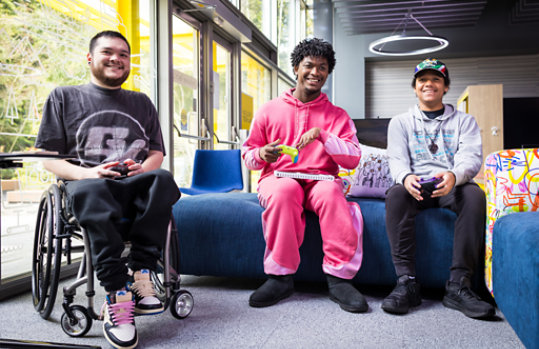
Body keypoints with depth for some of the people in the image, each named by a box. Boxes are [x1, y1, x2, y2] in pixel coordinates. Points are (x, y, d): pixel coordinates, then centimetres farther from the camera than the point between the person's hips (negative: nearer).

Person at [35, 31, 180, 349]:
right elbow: (49, 158, 8)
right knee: (92, 191, -39)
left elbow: (157, 154, 18)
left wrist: (144, 167, -7)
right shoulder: (64, 97, 16)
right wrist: (84, 172, -12)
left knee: (162, 179, -33)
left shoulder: (142, 103, 24)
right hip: (86, 184, -2)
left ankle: (140, 273, -35)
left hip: (134, 185, 2)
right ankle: (117, 293, -41)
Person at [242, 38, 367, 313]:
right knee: (283, 191, -37)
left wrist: (323, 135, -12)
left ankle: (338, 277, -31)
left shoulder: (337, 115, 14)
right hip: (278, 177, 0)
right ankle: (281, 276, -28)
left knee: (331, 191, -36)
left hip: (321, 179, 0)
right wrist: (262, 155, -8)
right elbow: (247, 153, 17)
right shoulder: (269, 110, 14)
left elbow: (353, 159, 3)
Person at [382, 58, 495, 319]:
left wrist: (454, 175, -28)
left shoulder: (464, 121, 16)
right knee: (395, 194, -34)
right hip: (416, 187, 0)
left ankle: (458, 284, -34)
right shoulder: (401, 122, 17)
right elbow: (397, 160, 1)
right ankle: (406, 281, -35)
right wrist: (406, 177, -26)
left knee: (474, 194, -33)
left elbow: (471, 157, -2)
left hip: (454, 187, 0)